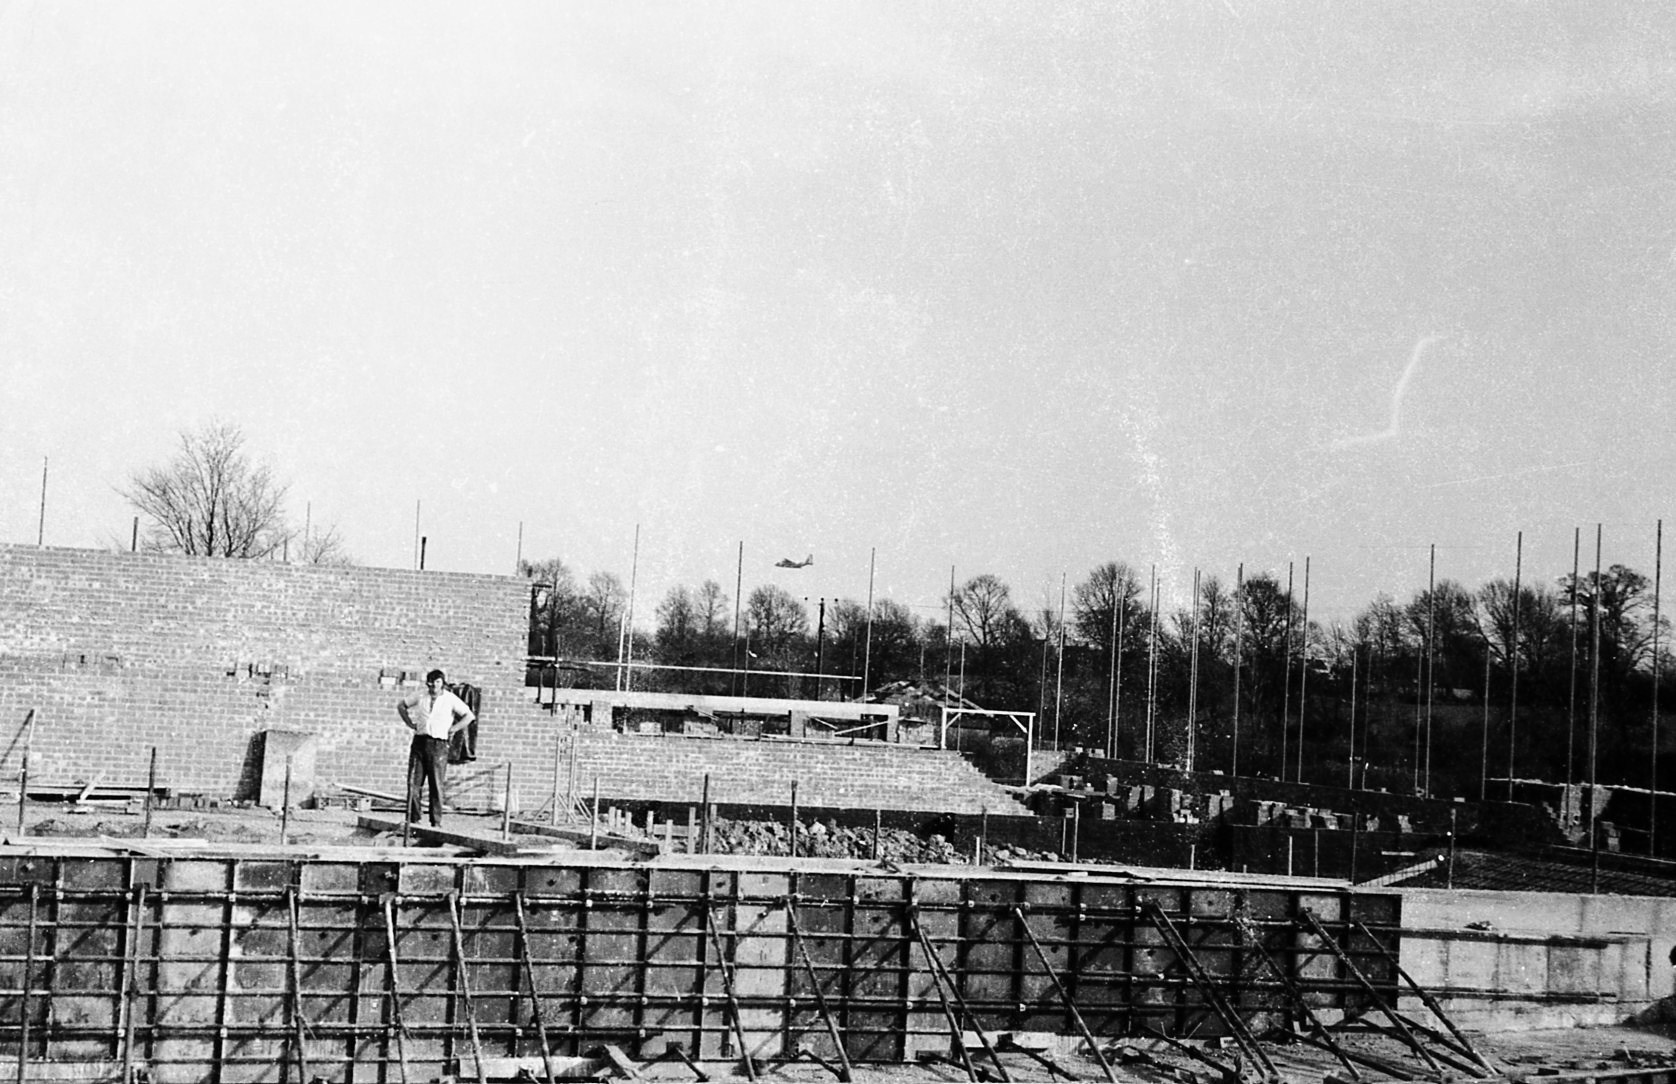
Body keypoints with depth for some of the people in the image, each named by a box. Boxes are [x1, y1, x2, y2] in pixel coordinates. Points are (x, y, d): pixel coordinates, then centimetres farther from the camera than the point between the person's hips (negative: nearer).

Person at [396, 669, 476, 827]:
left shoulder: (450, 699, 0)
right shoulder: (420, 697, 9)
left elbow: (469, 716, 1)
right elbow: (401, 705, 23)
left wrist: (452, 729, -4)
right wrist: (410, 723, 14)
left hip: (438, 744, -3)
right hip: (419, 741, 3)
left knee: (436, 785, -3)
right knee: (413, 783, 1)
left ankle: (436, 823, 1)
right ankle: (413, 819, 9)